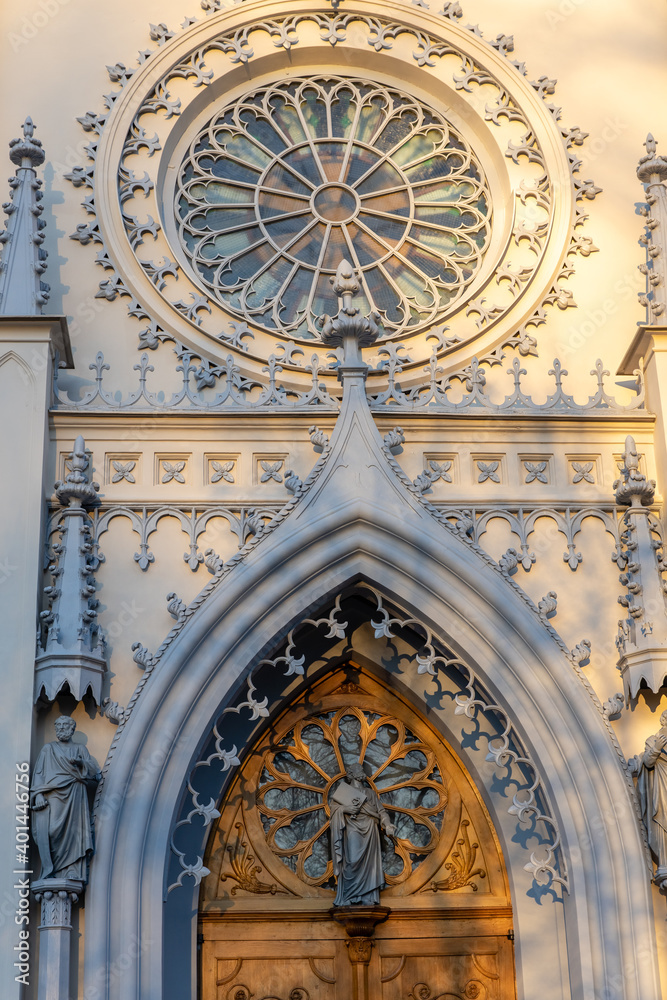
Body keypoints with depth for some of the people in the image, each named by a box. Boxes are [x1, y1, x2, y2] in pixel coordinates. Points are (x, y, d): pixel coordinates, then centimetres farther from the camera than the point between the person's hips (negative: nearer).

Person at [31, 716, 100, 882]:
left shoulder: (80, 748, 20)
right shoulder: (48, 749, 19)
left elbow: (94, 770, 10)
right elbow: (38, 773, 10)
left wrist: (80, 762, -9)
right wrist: (38, 794, -7)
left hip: (74, 797, 1)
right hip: (52, 795, -1)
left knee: (73, 831, -11)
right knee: (47, 830, -18)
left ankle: (72, 872, -15)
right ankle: (49, 871, -19)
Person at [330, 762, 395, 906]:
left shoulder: (370, 793, 21)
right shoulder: (343, 791, 13)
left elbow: (381, 811, 13)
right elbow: (334, 808, 4)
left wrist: (388, 825, -5)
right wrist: (343, 809, -16)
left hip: (369, 832, 3)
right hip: (352, 831, -3)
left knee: (369, 862, -4)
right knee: (353, 861, -14)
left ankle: (368, 898, -3)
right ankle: (348, 898, -10)